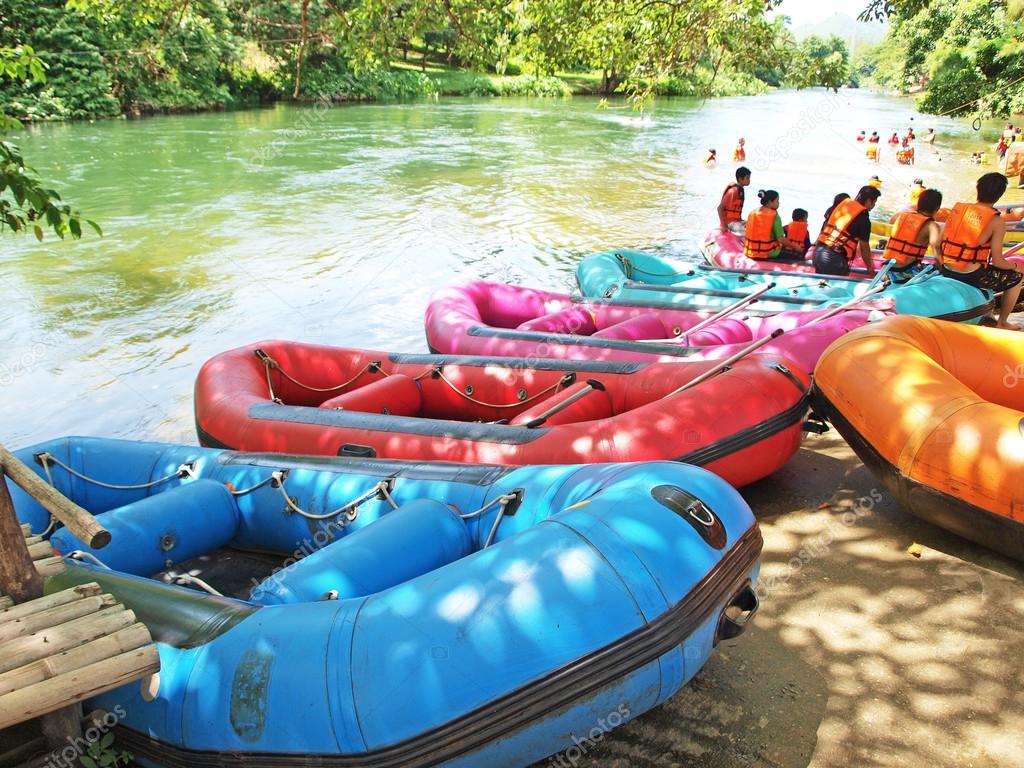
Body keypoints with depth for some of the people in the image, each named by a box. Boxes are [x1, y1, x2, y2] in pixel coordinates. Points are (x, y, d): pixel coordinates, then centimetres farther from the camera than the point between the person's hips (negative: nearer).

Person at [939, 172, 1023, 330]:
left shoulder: (957, 208, 3)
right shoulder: (996, 222, -11)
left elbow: (941, 243, 6)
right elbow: (997, 261, -9)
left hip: (947, 271, 6)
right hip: (971, 276, -6)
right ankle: (1002, 323, 28)